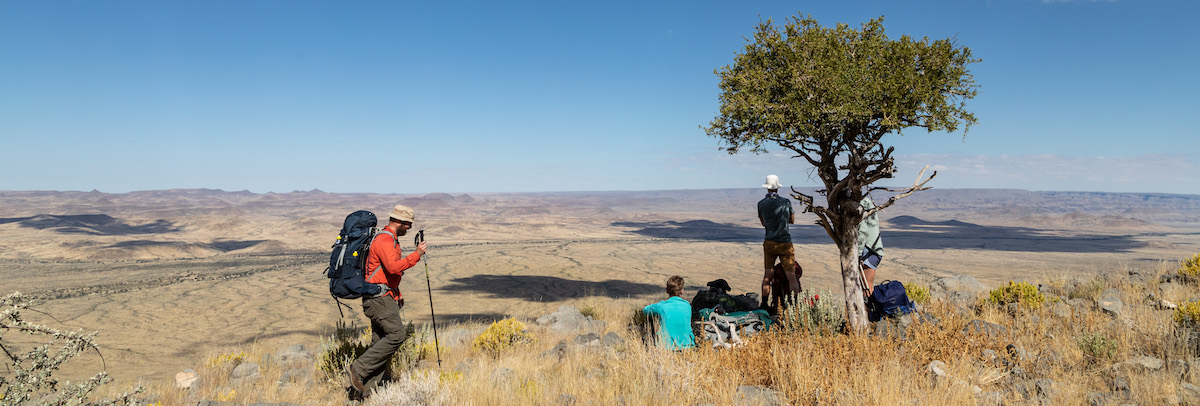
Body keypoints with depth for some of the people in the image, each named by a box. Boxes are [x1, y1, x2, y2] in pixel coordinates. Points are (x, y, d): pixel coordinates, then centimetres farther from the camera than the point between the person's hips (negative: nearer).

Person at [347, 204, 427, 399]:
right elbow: (394, 267, -29)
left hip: (384, 297, 11)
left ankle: (367, 388, 7)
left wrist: (397, 293, 25)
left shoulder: (390, 240, 21)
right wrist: (416, 254, -21)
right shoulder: (384, 240, -13)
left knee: (381, 341, 6)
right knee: (396, 334, -17)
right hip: (379, 297, -11)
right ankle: (358, 369, -12)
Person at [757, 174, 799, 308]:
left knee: (767, 276, 10)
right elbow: (792, 221, 11)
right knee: (791, 277, 2)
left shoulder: (761, 204, -2)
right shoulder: (786, 202, -4)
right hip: (785, 243, -1)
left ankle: (764, 304, 14)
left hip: (769, 243, 1)